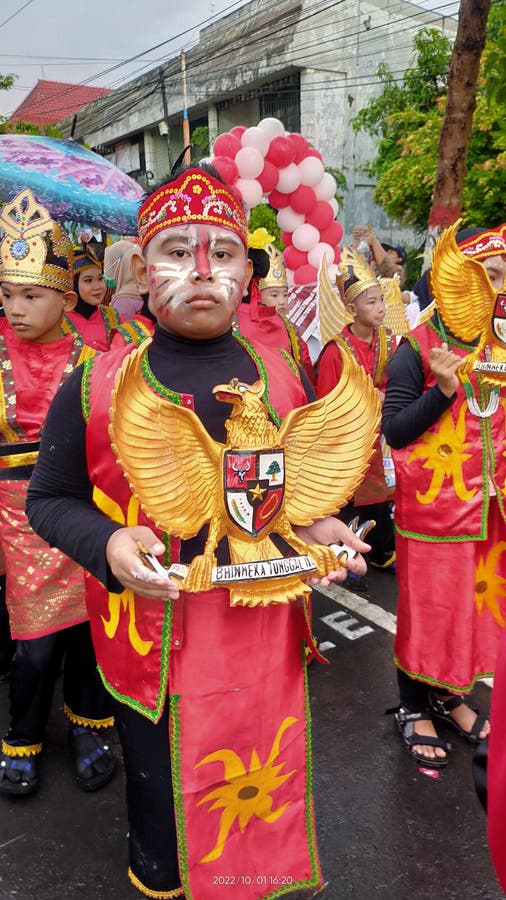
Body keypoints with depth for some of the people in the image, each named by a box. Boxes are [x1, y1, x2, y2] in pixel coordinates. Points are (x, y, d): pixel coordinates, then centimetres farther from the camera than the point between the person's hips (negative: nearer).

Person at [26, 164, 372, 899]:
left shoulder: (281, 378, 0)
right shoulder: (97, 387, -8)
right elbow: (49, 499, 0)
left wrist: (320, 527, -7)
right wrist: (107, 544, -19)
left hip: (265, 638, 3)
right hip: (150, 640, -2)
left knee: (262, 797, 22)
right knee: (159, 794, 19)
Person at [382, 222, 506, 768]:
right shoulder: (418, 349, -12)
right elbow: (393, 431, -14)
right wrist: (443, 389, -25)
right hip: (432, 505, -6)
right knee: (427, 609, 6)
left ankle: (451, 698, 38)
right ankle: (413, 709, 28)